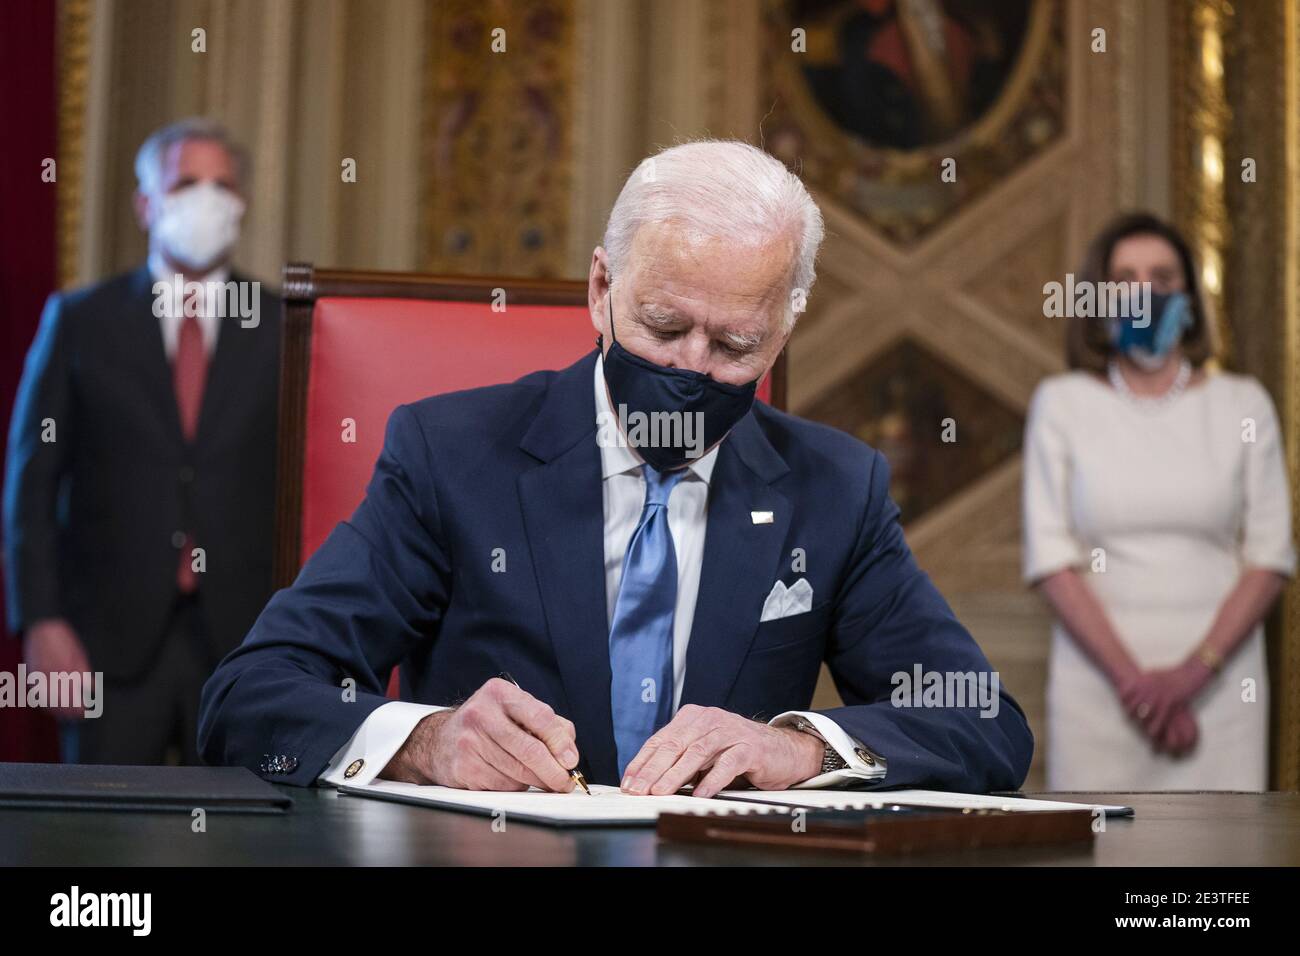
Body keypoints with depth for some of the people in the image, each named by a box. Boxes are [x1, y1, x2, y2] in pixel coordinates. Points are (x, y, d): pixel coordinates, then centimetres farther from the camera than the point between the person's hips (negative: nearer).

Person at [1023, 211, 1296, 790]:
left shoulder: (1243, 405, 8)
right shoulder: (1062, 404, 6)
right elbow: (1049, 556, -1)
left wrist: (1197, 668, -11)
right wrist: (1130, 675, -11)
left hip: (1218, 675, 1)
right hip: (1097, 673, 0)